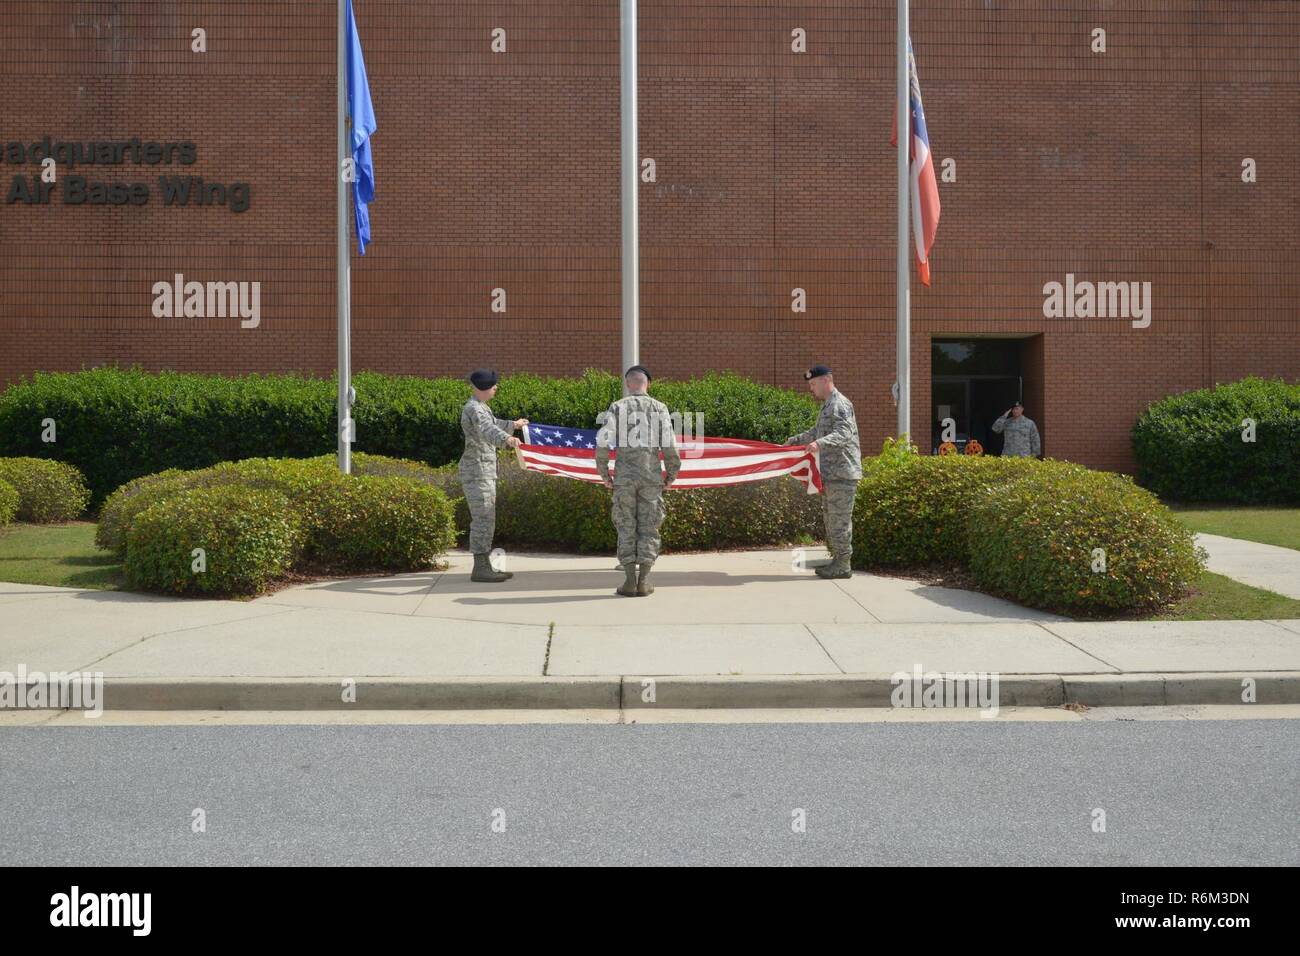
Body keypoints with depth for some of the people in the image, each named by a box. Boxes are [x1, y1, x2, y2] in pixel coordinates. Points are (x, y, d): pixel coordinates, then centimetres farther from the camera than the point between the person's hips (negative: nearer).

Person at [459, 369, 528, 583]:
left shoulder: (481, 407, 16)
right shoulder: (474, 409, -17)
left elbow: (493, 424, 38)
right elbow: (488, 430, -38)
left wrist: (512, 425, 56)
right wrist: (508, 439, -57)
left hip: (485, 471, 10)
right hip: (476, 471, -10)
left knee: (485, 519, 11)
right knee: (483, 519, -10)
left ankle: (485, 566, 15)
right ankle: (480, 569, -9)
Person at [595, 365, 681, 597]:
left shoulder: (617, 408, 1)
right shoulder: (659, 408, 3)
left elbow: (602, 443, -6)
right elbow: (669, 445, -1)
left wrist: (603, 473, 4)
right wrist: (672, 474, 10)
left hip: (624, 476, 0)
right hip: (651, 475, 0)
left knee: (626, 528, 5)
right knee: (648, 528, 5)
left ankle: (630, 581, 1)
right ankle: (644, 582, 1)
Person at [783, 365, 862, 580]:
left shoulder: (840, 405, -13)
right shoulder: (827, 406, 20)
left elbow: (844, 434, -26)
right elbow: (817, 431, 35)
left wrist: (820, 443, -40)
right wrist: (794, 440, 32)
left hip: (842, 473, -10)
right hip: (830, 473, 10)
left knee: (839, 519, -8)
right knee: (830, 517, 14)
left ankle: (842, 565, -4)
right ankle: (837, 560, 21)